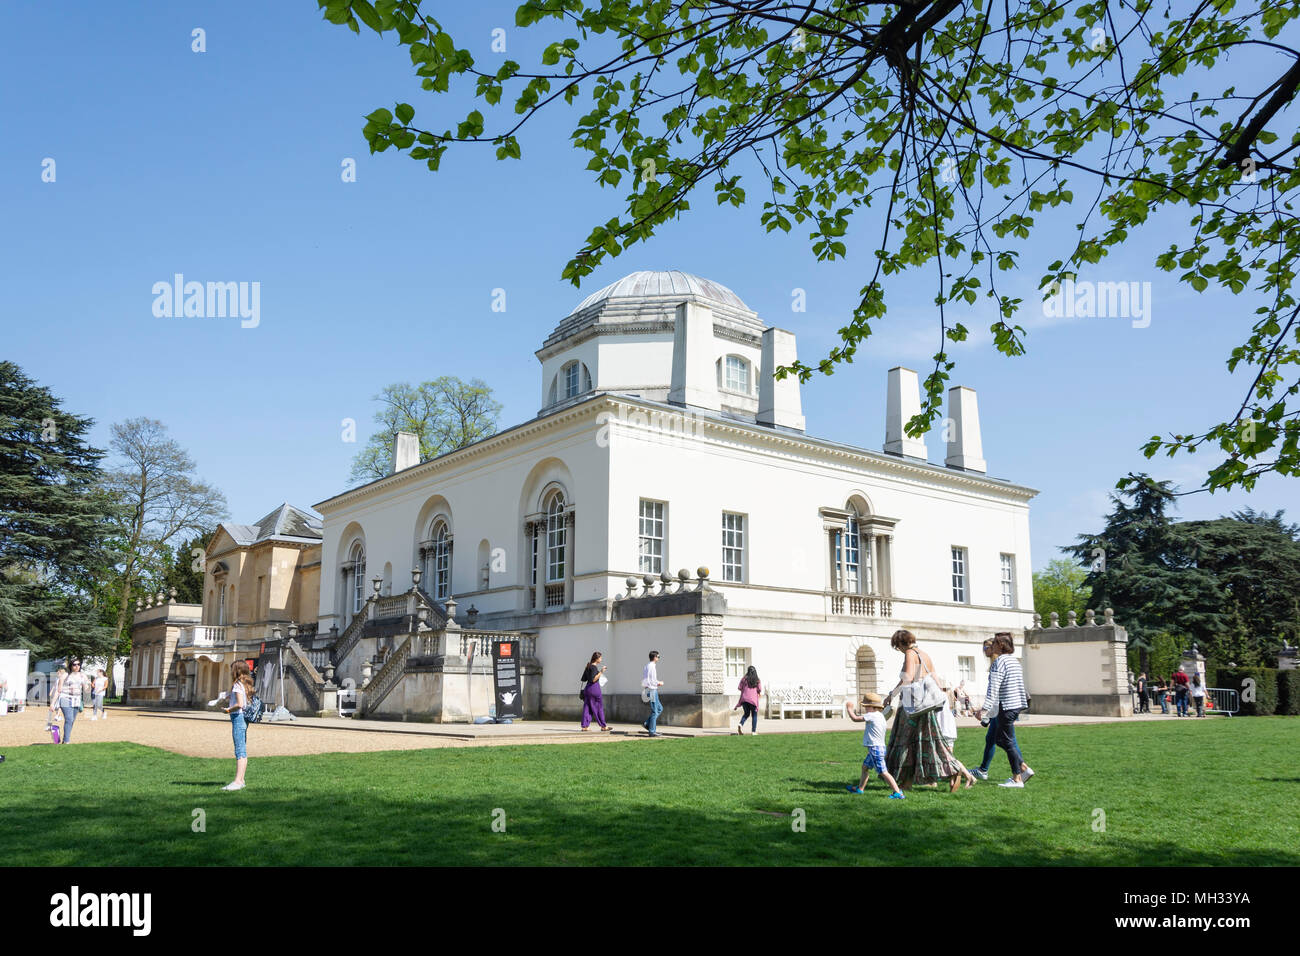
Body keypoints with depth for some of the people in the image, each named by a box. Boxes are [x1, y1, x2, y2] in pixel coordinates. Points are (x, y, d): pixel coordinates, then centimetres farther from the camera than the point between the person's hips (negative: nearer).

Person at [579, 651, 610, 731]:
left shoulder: (588, 667, 10)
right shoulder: (594, 667, -15)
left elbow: (584, 679, 14)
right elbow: (593, 679, -21)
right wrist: (601, 672, -23)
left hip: (587, 688, 8)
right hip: (594, 688, -8)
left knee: (587, 707, 6)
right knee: (599, 707, 3)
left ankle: (584, 726, 2)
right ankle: (603, 726, 10)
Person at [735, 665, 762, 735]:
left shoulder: (744, 679, 3)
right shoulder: (757, 680, 0)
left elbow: (739, 688, 2)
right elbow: (759, 689, -6)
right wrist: (759, 693, 17)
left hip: (744, 698, 2)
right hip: (753, 699, -2)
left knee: (746, 714, 18)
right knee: (754, 715, 11)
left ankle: (741, 724, -9)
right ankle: (753, 731, 5)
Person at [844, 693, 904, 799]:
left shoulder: (872, 716, -17)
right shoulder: (879, 715, 12)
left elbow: (855, 719, -13)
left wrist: (849, 708, 0)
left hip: (875, 748, -10)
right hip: (877, 748, 10)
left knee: (883, 772, -10)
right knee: (865, 766, 22)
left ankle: (898, 793, -11)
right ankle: (859, 788, 34)